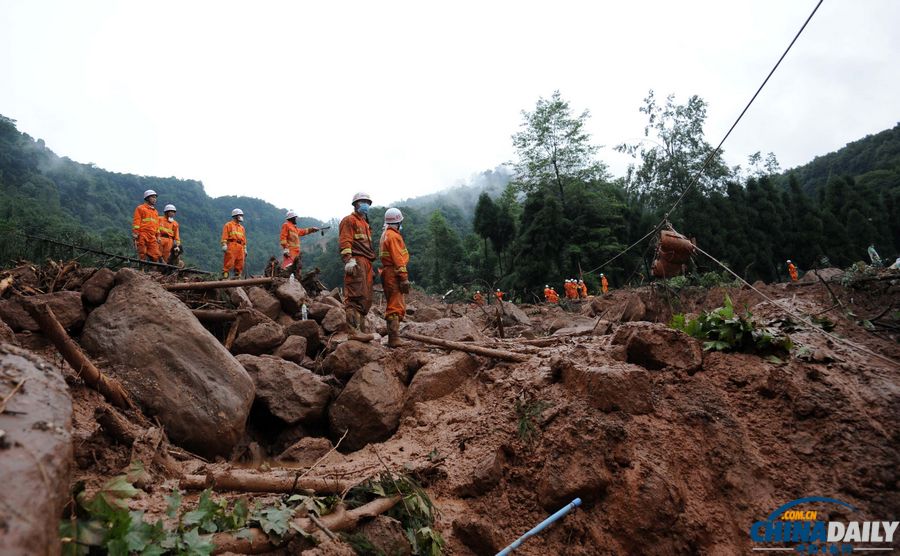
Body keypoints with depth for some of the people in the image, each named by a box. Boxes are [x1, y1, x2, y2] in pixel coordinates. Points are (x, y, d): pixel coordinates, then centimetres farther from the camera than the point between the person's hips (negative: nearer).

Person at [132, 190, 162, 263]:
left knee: (155, 256, -5)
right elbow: (136, 222, -1)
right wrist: (135, 236, -9)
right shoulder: (140, 208, 6)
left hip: (152, 238, 5)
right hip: (142, 236, -5)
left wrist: (158, 237, 18)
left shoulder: (155, 212, 24)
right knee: (142, 256, -6)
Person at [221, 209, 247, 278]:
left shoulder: (242, 227, 26)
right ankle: (224, 276, -15)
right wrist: (224, 245, -13)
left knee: (240, 265, 1)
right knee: (229, 263, -13)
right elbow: (224, 235, -1)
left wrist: (245, 249, 18)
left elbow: (244, 239, 25)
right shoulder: (228, 225, 8)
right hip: (231, 246, -6)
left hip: (240, 247, 6)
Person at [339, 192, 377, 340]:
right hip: (356, 262, -10)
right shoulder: (349, 220, 1)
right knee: (357, 297, -18)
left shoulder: (365, 223, 30)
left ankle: (360, 329, 11)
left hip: (366, 263, 10)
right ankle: (354, 330, -22)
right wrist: (348, 260, -23)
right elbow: (344, 241, -12)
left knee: (366, 299, 7)